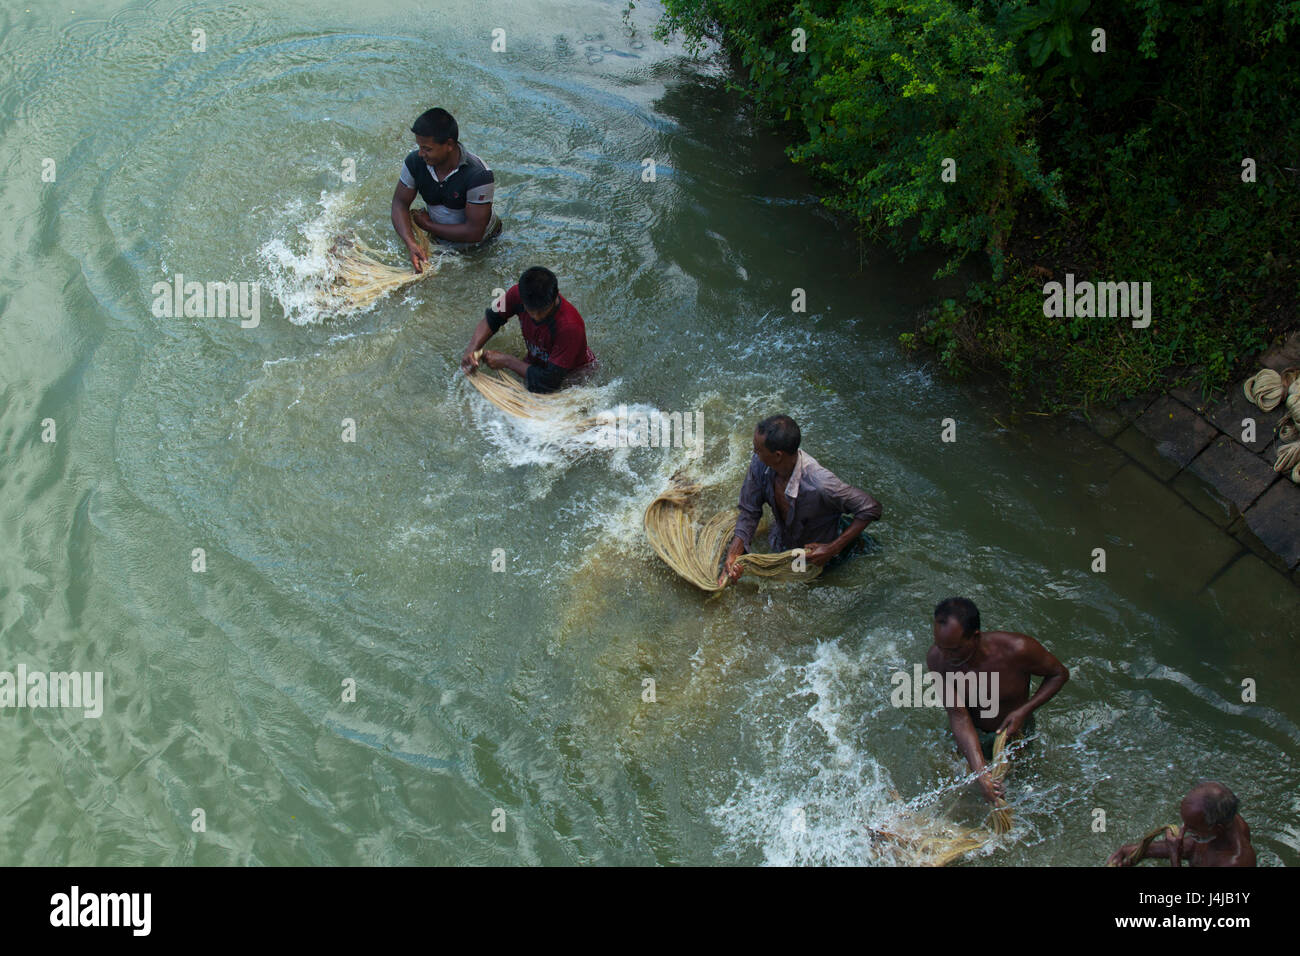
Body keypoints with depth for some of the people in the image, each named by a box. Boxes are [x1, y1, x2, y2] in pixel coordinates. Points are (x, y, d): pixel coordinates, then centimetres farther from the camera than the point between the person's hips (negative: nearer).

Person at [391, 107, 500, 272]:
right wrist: (410, 243, -23)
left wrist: (428, 226, -14)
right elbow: (400, 202, -4)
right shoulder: (415, 161, -12)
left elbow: (473, 233, -25)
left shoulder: (479, 175, -28)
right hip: (438, 238, 4)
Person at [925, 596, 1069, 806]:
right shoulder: (937, 659, -33)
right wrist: (981, 773, -38)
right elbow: (959, 717, -29)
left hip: (1014, 729, -1)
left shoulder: (1016, 650, -38)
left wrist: (1023, 711, -29)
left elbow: (1059, 674, -18)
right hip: (973, 734, 1)